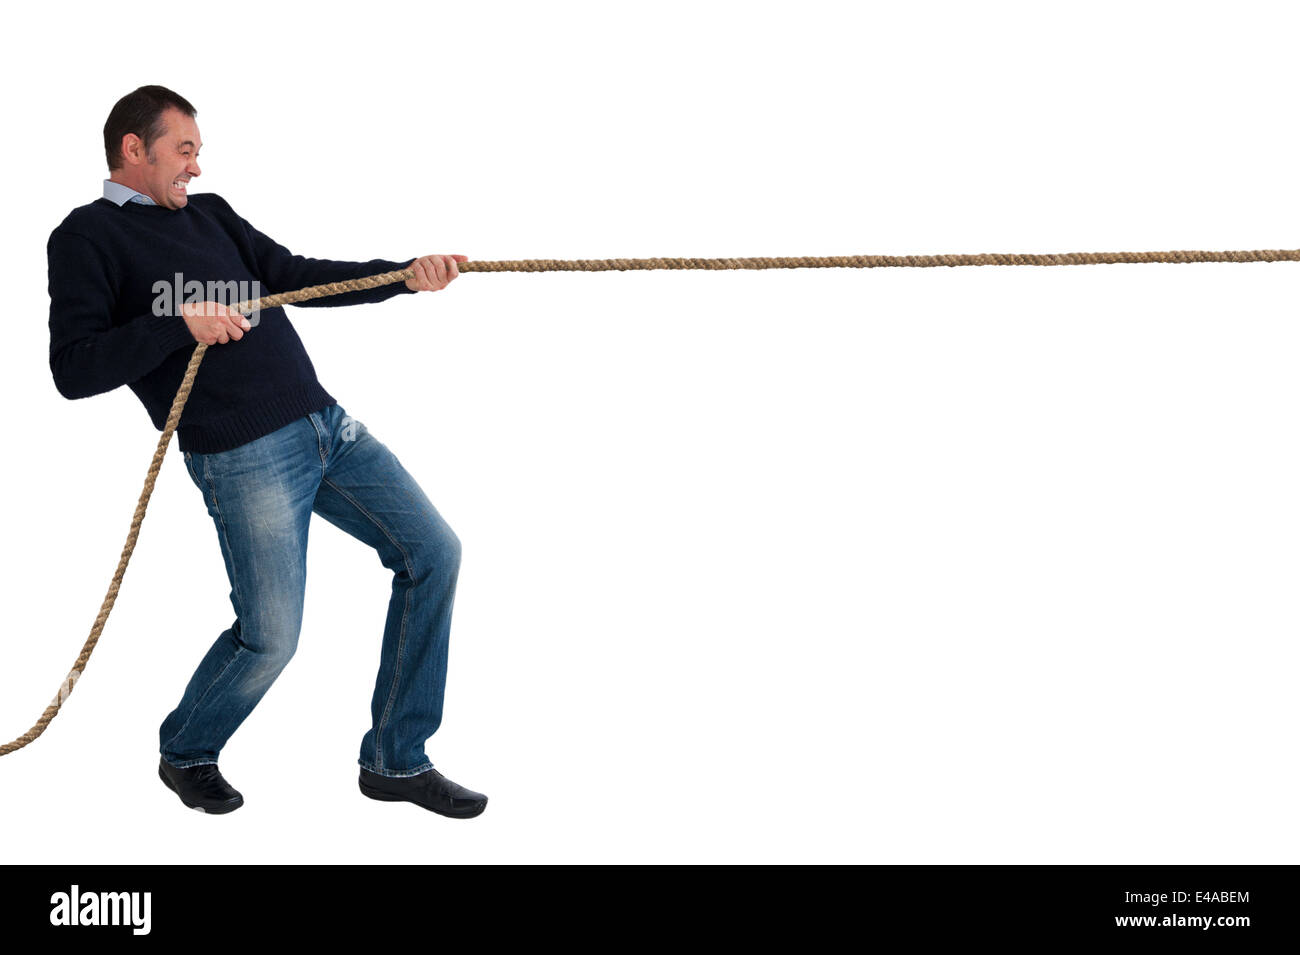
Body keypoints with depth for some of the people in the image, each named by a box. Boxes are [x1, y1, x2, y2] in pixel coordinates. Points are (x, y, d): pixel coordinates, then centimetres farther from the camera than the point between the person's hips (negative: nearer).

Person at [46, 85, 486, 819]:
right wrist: (178, 323, -20)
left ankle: (397, 762, 11)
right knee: (270, 637, -7)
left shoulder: (210, 212, 20)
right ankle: (186, 753, 26)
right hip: (244, 456, -7)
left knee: (433, 551, 2)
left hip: (325, 422, 8)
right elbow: (74, 370, -10)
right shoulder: (89, 237, -1)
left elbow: (293, 275, 15)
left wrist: (404, 277, 2)